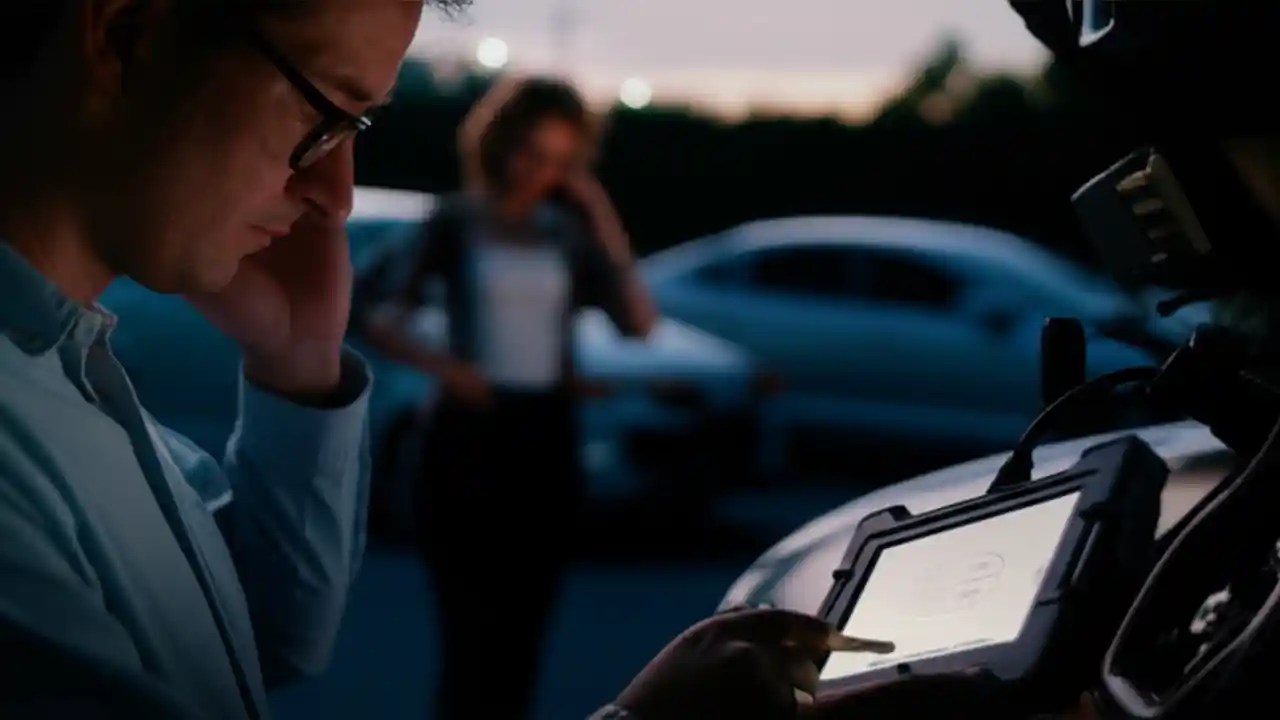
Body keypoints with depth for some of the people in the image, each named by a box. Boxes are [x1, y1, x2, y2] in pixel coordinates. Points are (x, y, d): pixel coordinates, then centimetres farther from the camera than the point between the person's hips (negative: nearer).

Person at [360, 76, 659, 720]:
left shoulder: (567, 233, 8)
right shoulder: (454, 224, 0)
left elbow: (640, 322, -2)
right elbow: (381, 323, 0)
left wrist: (604, 220, -4)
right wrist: (441, 364, -18)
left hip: (547, 445, 3)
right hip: (469, 439, -3)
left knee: (522, 636, 6)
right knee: (468, 635, -7)